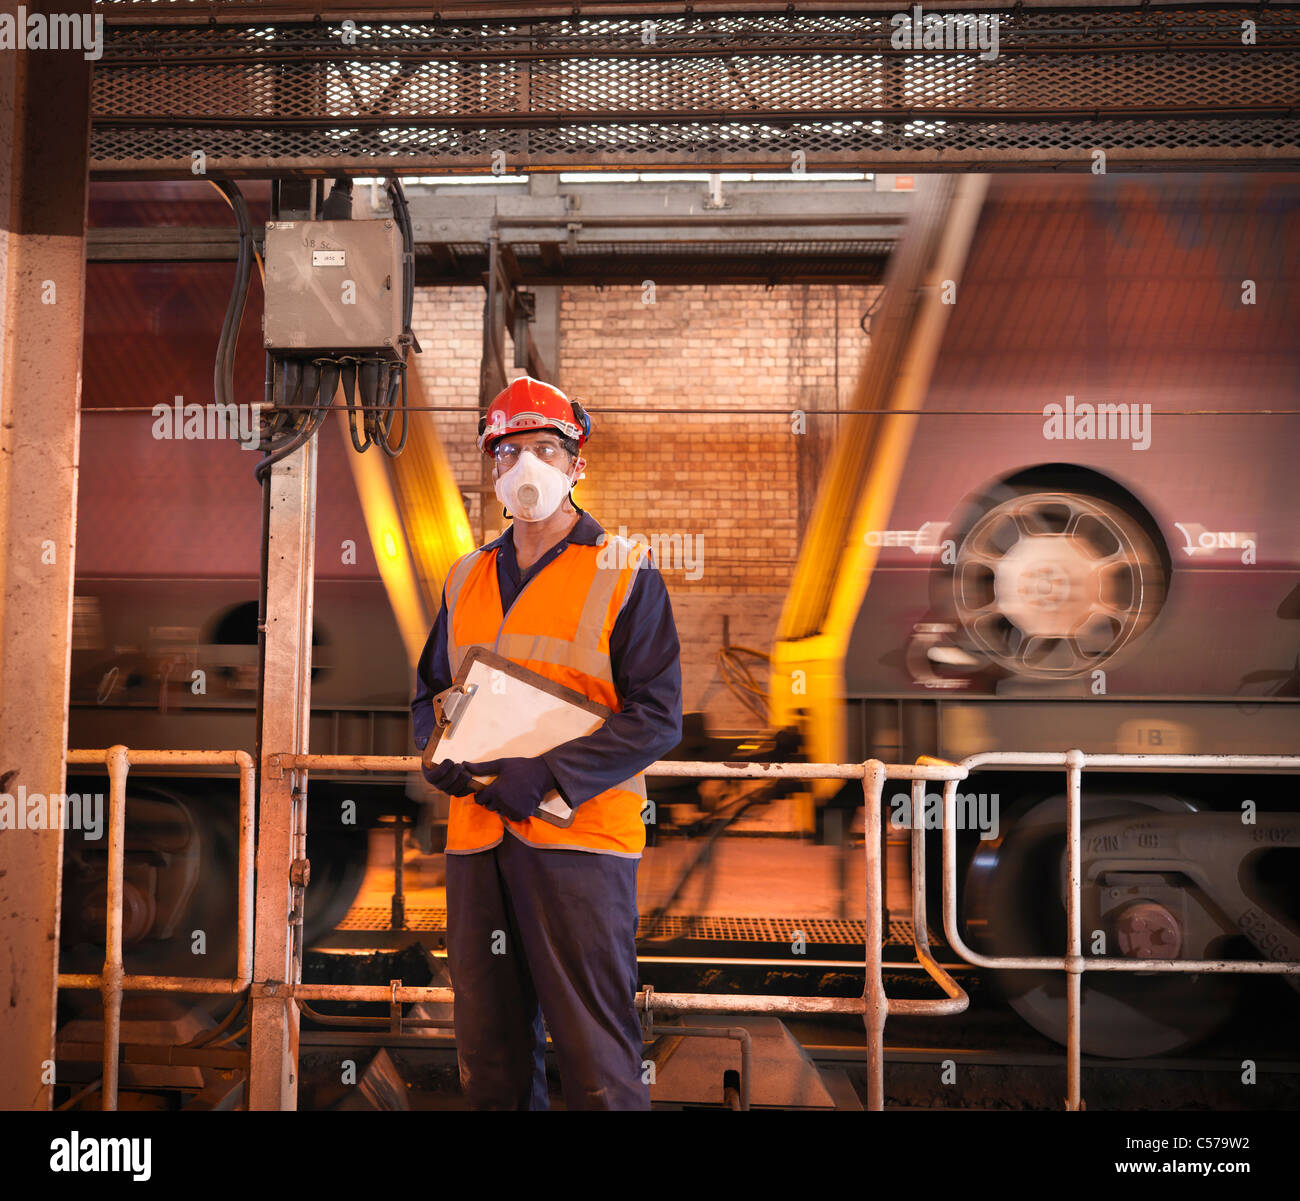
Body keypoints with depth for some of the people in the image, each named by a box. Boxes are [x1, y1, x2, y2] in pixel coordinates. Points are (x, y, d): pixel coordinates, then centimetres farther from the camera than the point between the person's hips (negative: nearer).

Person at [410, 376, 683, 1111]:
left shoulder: (625, 571, -2)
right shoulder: (468, 578, 15)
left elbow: (657, 716, -9)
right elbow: (431, 688, 23)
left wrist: (545, 776, -18)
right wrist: (440, 752, 1)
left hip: (581, 836, -5)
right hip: (476, 836, 6)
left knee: (597, 1056, -1)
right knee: (489, 1050, 15)